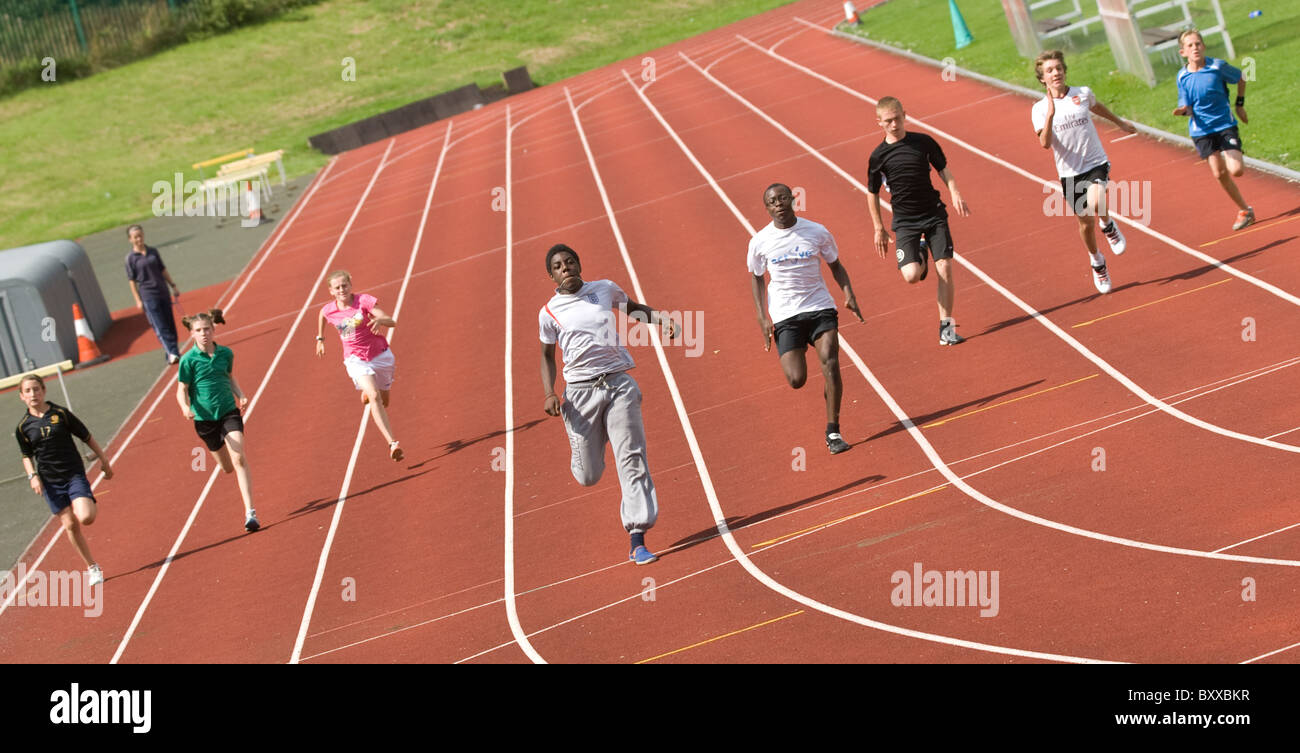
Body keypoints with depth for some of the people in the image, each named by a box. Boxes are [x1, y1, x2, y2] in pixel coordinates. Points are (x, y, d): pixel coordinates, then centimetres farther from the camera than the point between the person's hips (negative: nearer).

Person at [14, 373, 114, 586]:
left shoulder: (61, 414, -5)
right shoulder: (23, 426, 1)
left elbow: (87, 437, 3)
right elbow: (27, 456, 14)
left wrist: (104, 460, 7)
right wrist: (32, 476, -3)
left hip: (74, 474, -2)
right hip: (50, 481, 2)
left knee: (85, 517, -21)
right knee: (70, 525, 1)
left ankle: (93, 507, 17)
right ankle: (92, 567, 14)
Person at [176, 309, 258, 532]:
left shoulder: (226, 353, 0)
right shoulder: (189, 360, -10)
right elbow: (181, 390, -6)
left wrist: (241, 395, 1)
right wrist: (186, 407, -27)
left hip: (229, 412, 1)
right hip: (204, 418, -1)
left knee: (239, 459, -17)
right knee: (228, 467, 12)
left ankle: (250, 513, -19)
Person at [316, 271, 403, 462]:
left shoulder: (364, 301, -16)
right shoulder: (329, 310, -7)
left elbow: (392, 322, -23)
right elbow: (321, 316, 21)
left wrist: (379, 320, -45)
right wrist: (320, 339, 28)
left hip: (380, 355, 0)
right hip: (356, 360, 0)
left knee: (383, 403, 15)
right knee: (374, 397, -25)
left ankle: (367, 393, 55)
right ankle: (392, 444, -34)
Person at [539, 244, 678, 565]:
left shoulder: (605, 290, 6)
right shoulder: (550, 312, 1)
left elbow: (634, 309, 24)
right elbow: (547, 355, 12)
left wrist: (661, 318, 4)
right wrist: (549, 394, -2)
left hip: (618, 384, 1)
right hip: (580, 391, -1)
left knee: (632, 459, -11)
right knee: (588, 476, 4)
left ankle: (637, 541, -10)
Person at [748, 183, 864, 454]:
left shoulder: (817, 232, -2)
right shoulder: (760, 242, -3)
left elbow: (835, 266, 11)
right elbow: (756, 277, 12)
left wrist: (848, 294, -6)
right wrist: (763, 318, 3)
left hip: (820, 308, 0)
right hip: (785, 316, 0)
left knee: (830, 363, -18)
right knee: (797, 380, -10)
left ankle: (833, 432, -7)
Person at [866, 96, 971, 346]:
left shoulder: (924, 142, -2)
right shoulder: (878, 156, -5)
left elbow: (943, 169, 11)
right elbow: (873, 193, 5)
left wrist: (955, 193, -7)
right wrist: (879, 228, 6)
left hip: (934, 214, 1)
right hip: (905, 220, -1)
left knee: (945, 268, -7)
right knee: (911, 275, -16)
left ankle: (946, 326, 5)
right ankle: (920, 256, 22)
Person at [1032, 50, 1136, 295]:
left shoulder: (1083, 94, -1)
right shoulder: (1040, 109, -6)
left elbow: (1097, 107, 24)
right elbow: (1045, 143, -20)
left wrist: (1120, 123, 39)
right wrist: (1051, 114, -31)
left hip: (1096, 164, -1)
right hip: (1070, 172, 1)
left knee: (1095, 205, -29)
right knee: (1085, 222, 8)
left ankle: (1109, 226, 5)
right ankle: (1097, 263, 34)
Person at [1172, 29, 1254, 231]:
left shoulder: (1218, 66, -9)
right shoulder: (1182, 77, -4)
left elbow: (1241, 78, 9)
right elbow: (1187, 108, -1)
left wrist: (1240, 104, 11)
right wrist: (1184, 110, -24)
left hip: (1225, 124, -2)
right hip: (1202, 130, 2)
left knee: (1236, 170, -16)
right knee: (1219, 173, -3)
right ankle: (1244, 210, 14)